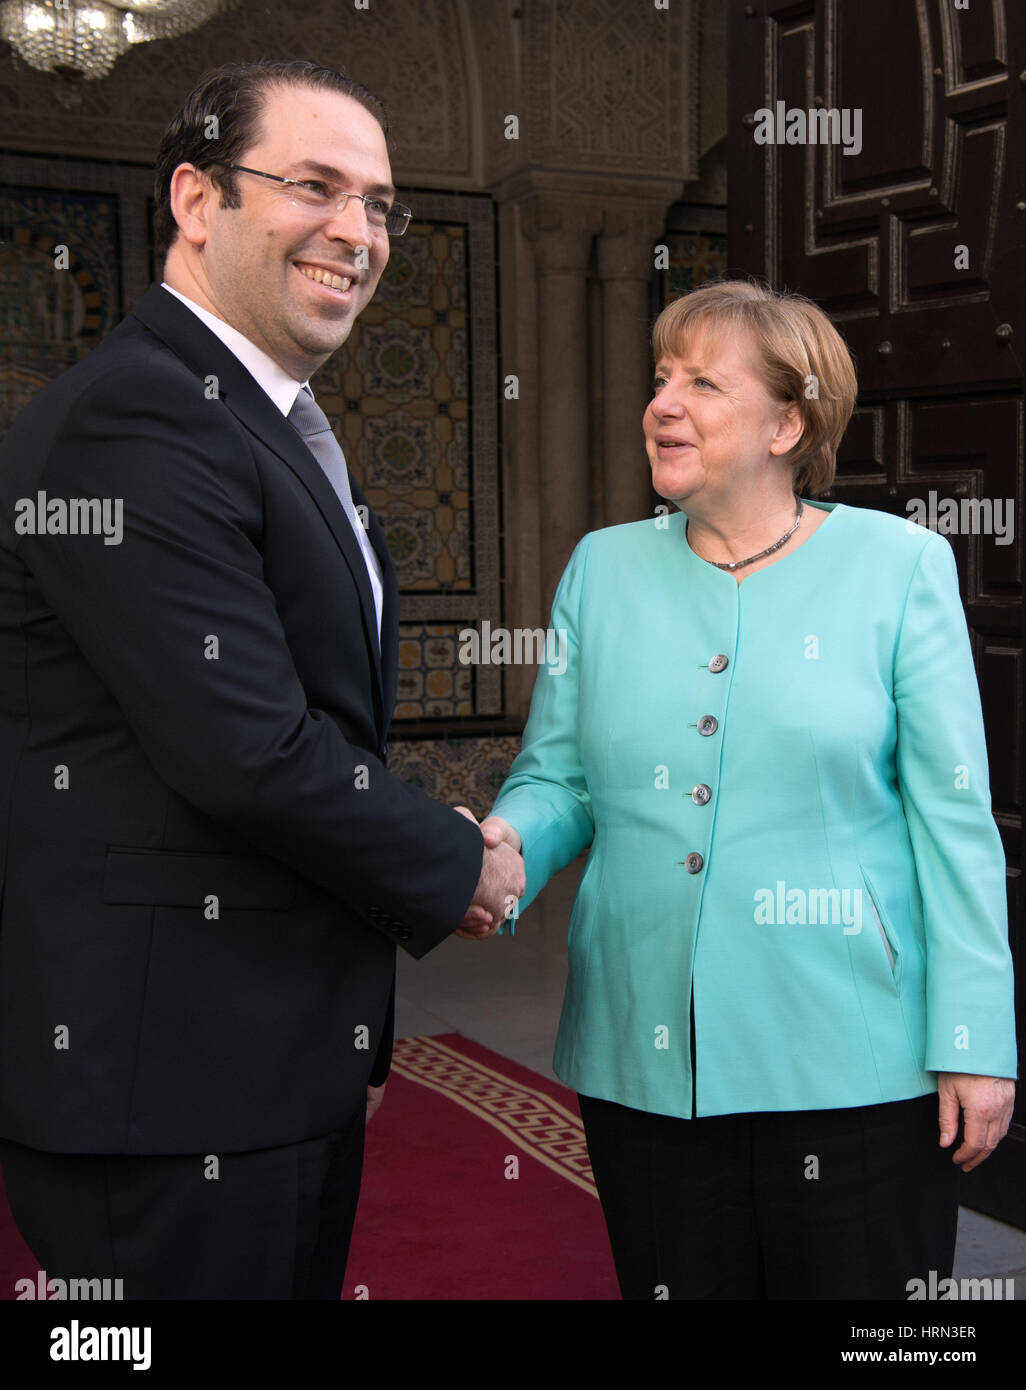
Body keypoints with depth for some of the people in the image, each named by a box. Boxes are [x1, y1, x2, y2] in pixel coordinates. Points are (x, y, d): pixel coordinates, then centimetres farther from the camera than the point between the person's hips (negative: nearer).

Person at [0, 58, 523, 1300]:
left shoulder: (283, 436, 16)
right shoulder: (130, 419, -17)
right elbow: (248, 753, -24)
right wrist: (458, 868, -7)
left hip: (290, 1060, 10)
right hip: (169, 1083, -9)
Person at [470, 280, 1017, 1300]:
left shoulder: (898, 565, -2)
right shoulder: (603, 568, 8)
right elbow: (557, 776, 8)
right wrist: (508, 841, -15)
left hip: (852, 1061, -3)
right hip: (643, 1056, 3)